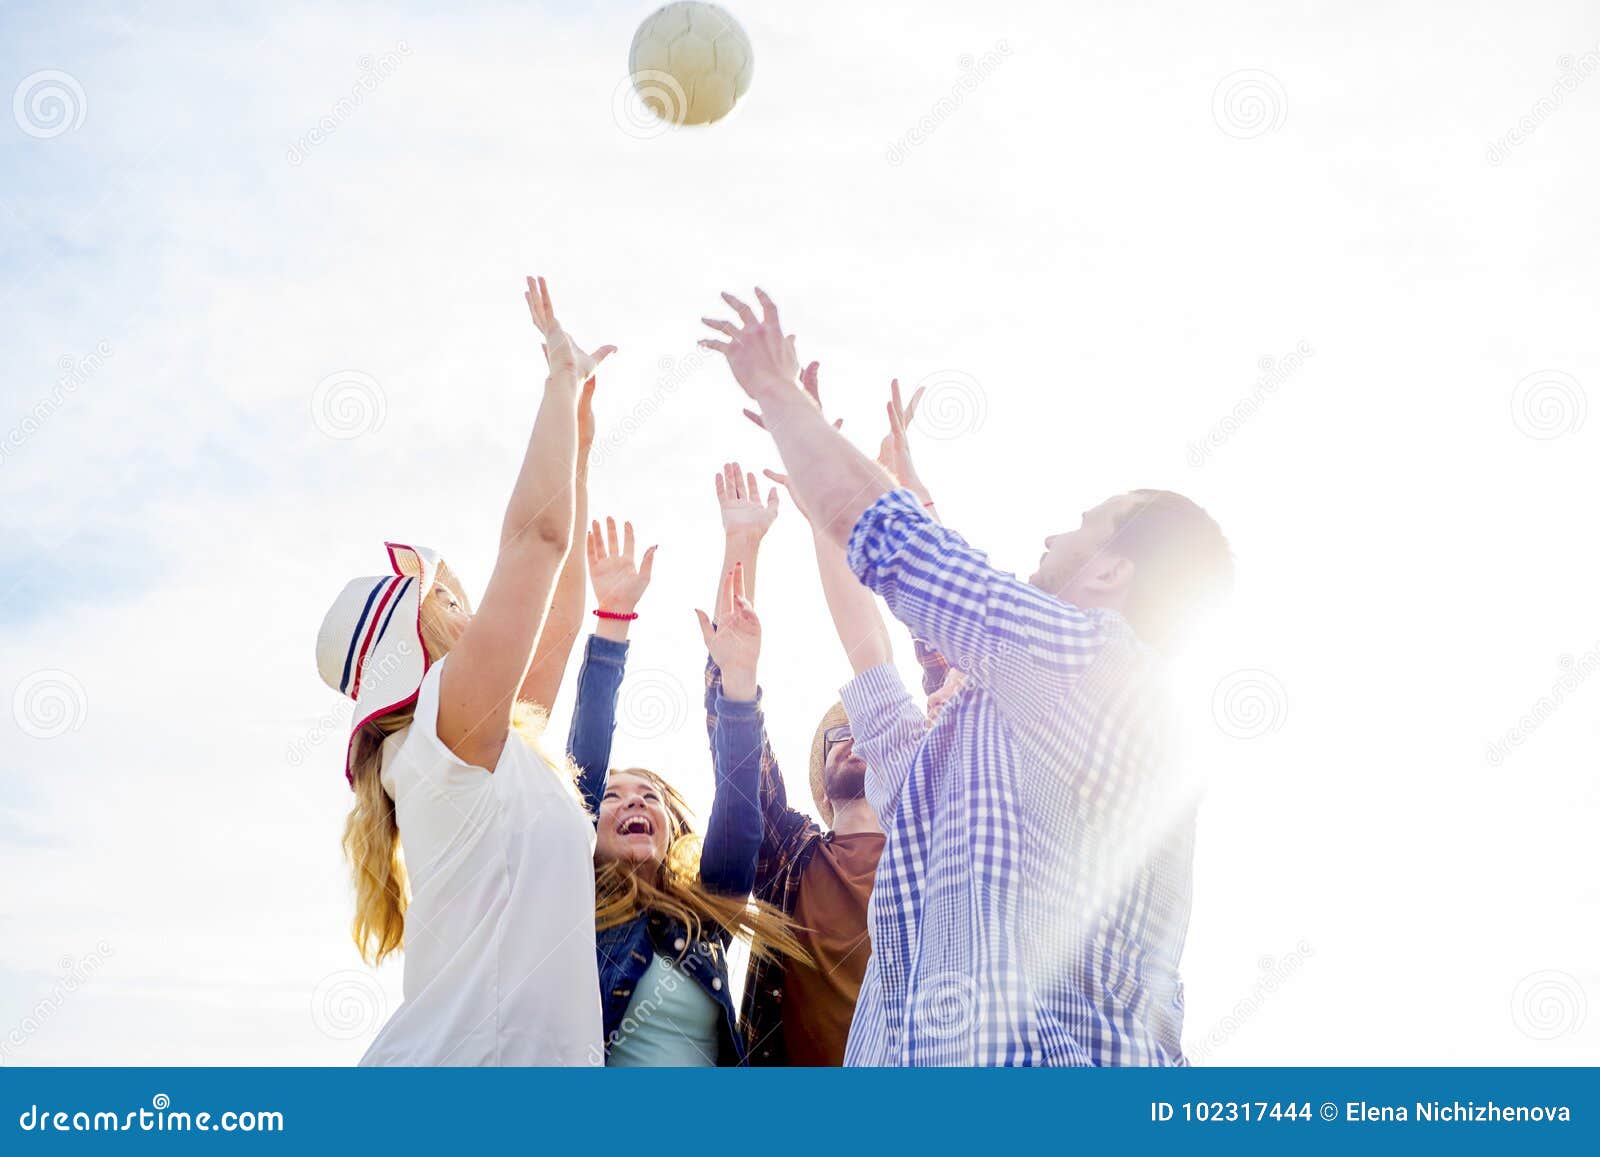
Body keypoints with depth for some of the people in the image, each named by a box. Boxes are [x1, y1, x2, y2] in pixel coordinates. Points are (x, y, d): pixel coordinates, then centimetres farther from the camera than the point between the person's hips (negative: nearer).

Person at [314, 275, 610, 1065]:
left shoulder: (501, 749, 16)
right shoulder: (447, 730, -8)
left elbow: (558, 613, 24)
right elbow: (536, 532, -13)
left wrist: (575, 451, 26)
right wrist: (564, 380, -2)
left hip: (535, 1056, 9)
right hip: (464, 1057, -9)